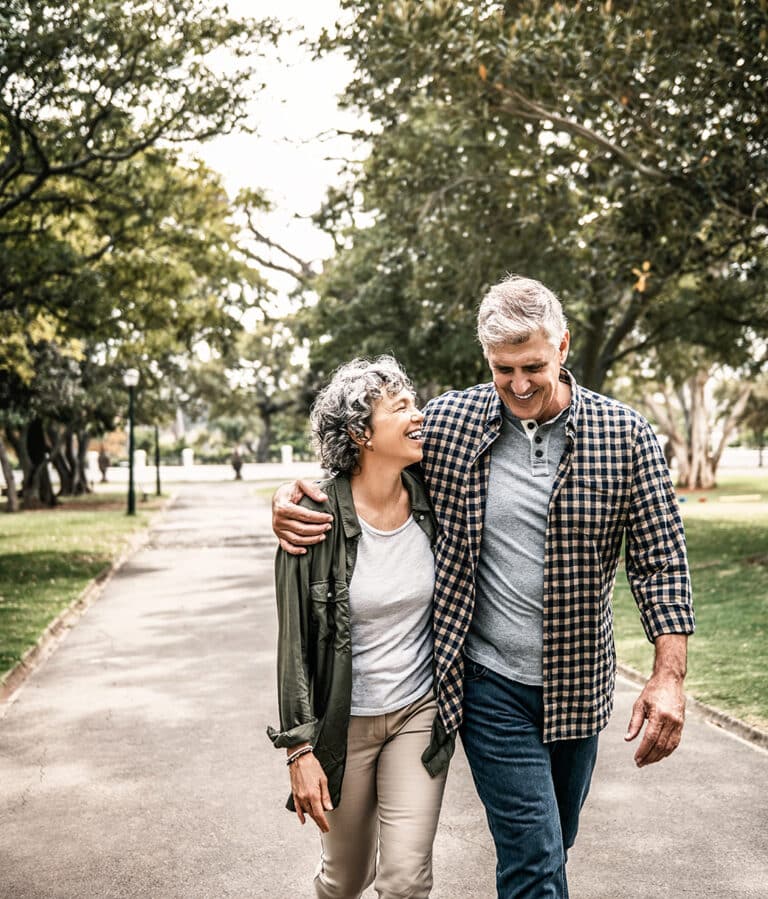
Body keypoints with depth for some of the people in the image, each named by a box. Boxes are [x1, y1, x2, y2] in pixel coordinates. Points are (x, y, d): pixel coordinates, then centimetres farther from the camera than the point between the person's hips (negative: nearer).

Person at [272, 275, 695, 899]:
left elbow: (661, 557, -4)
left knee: (550, 849, 20)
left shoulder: (625, 435, -7)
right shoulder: (446, 422, -7)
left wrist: (669, 676, -10)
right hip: (490, 684, -2)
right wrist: (294, 492, -12)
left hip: (578, 683, 2)